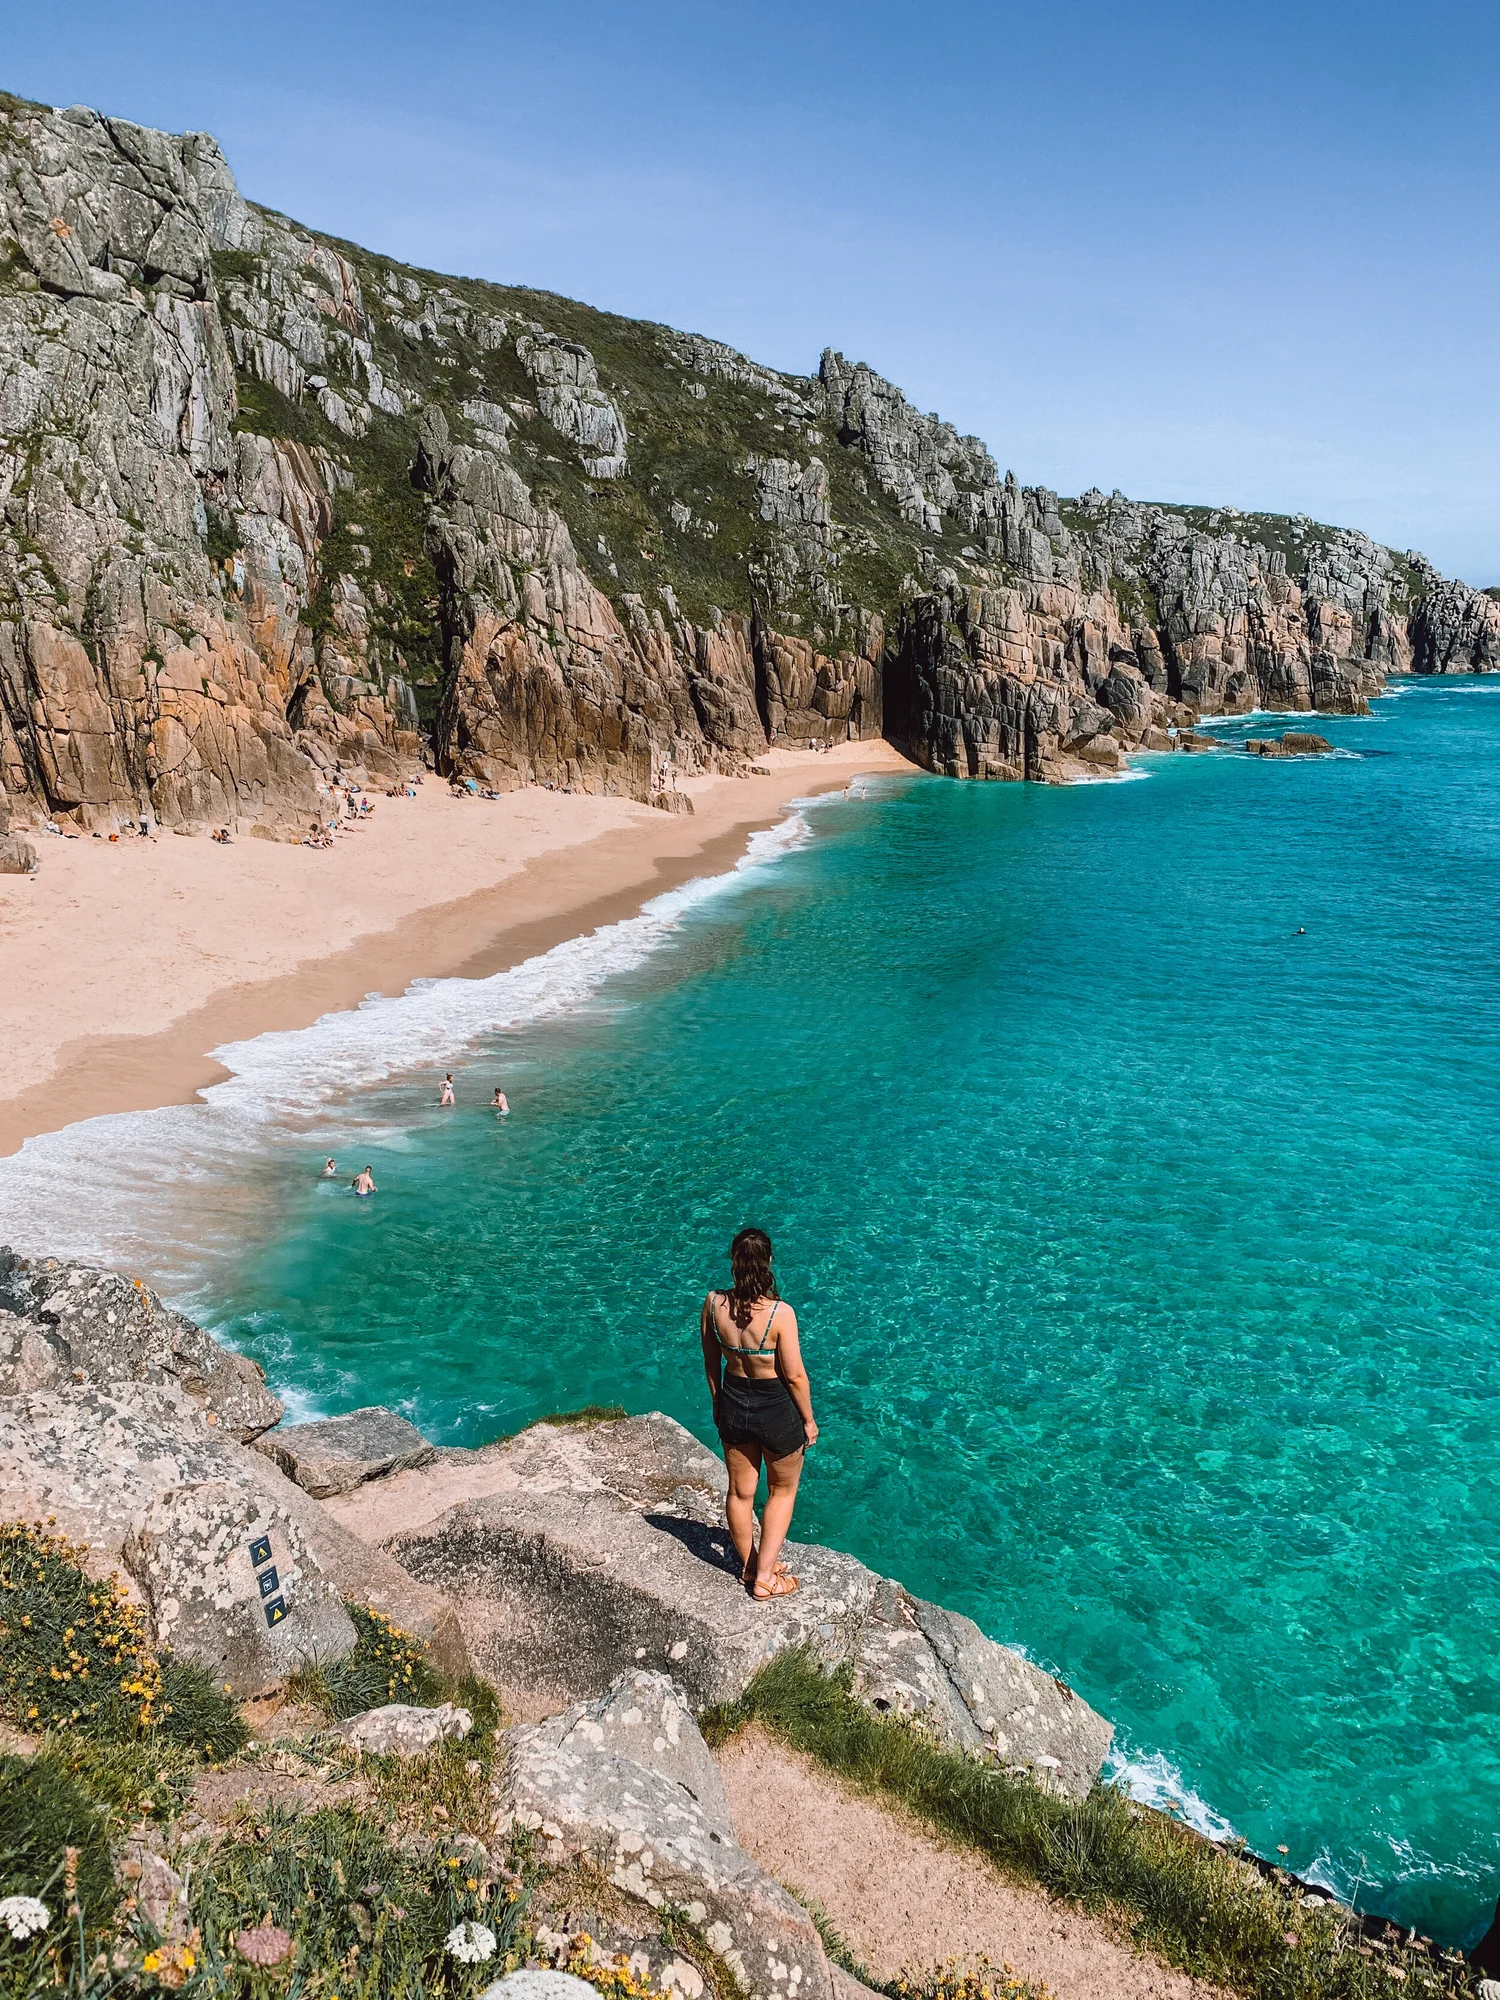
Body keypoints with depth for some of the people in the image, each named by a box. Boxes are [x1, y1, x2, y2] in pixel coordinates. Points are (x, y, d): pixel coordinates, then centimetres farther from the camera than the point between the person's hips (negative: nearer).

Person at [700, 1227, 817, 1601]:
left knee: (740, 1491, 23)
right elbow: (795, 1375, -18)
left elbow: (711, 1363, -1)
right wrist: (809, 1419, -2)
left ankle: (749, 1565, 43)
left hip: (732, 1404, 4)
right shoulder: (780, 1313, -28)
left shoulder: (714, 1304, -15)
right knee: (783, 1490, 22)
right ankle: (765, 1575, 25)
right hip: (776, 1409, -4)